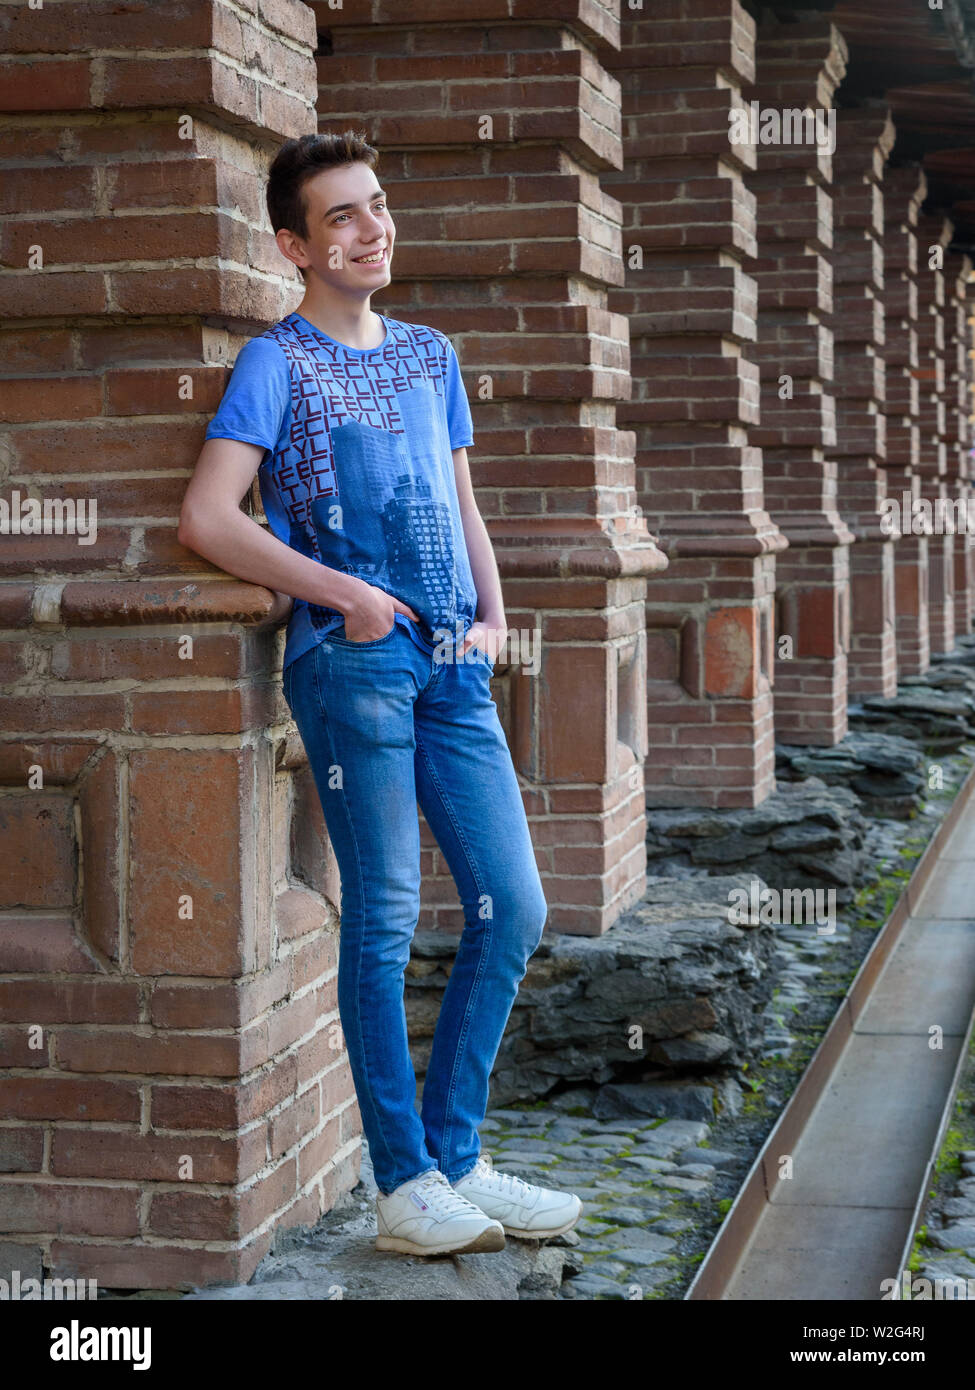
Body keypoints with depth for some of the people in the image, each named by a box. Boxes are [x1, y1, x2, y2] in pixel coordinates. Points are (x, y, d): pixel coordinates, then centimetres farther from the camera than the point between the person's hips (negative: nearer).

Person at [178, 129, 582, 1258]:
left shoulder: (430, 354, 19)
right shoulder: (277, 362, -1)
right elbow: (206, 518, -11)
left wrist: (492, 615, 8)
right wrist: (349, 597, -12)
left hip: (454, 665, 6)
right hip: (353, 658, -6)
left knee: (515, 908, 4)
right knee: (384, 919, -4)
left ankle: (454, 1155, 16)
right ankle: (405, 1186, 5)